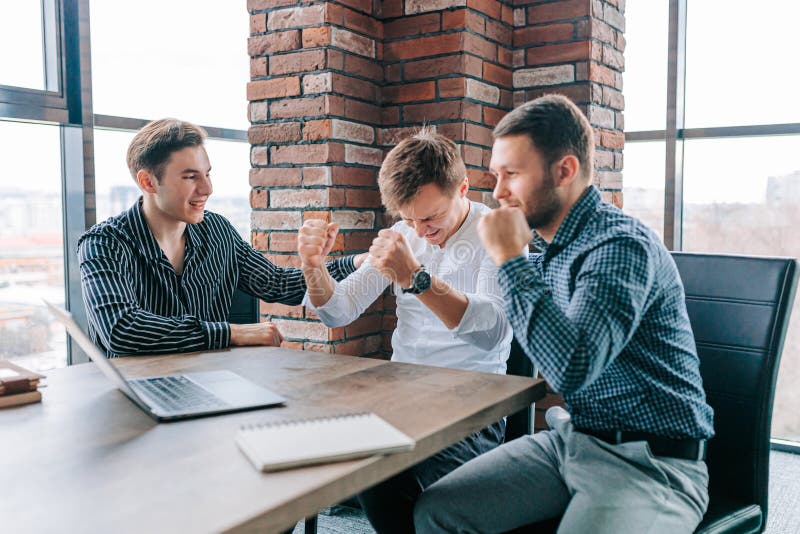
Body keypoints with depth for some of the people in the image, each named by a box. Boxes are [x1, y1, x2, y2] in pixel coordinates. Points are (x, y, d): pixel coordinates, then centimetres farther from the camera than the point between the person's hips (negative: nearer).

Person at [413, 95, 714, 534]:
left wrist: (509, 259, -24)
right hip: (571, 439, 8)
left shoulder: (621, 246, -19)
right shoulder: (550, 250, 8)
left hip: (650, 462, -7)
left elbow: (572, 369, -33)